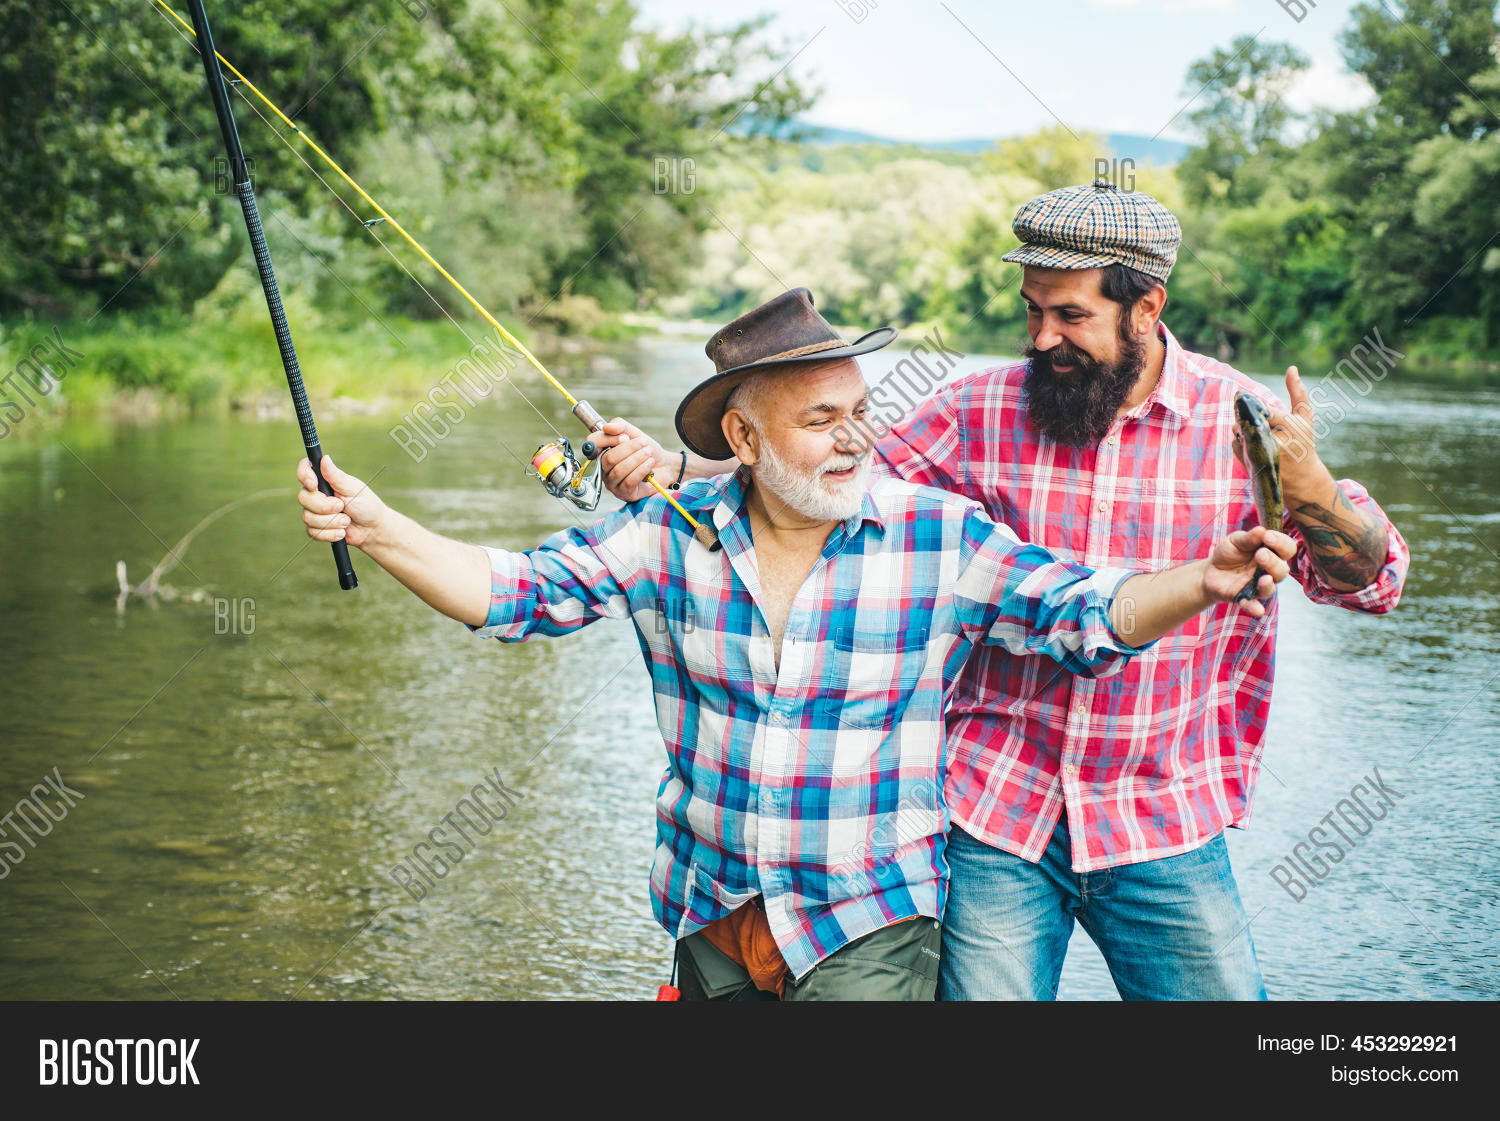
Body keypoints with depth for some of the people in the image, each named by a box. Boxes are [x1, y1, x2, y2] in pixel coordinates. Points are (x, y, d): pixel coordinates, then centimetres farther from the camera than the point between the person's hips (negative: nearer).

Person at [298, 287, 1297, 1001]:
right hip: (710, 919, 3)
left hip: (869, 929, -3)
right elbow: (513, 591, -5)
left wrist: (1202, 582, -32)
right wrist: (373, 525, -18)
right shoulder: (673, 535, -6)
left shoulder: (937, 537, -11)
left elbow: (1089, 617, -14)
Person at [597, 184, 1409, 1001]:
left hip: (1165, 836, 0)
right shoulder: (980, 413, -2)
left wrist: (1307, 488, -22)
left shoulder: (1238, 419, -4)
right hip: (997, 812, 0)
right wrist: (671, 469, -12)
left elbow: (1371, 583, -1)